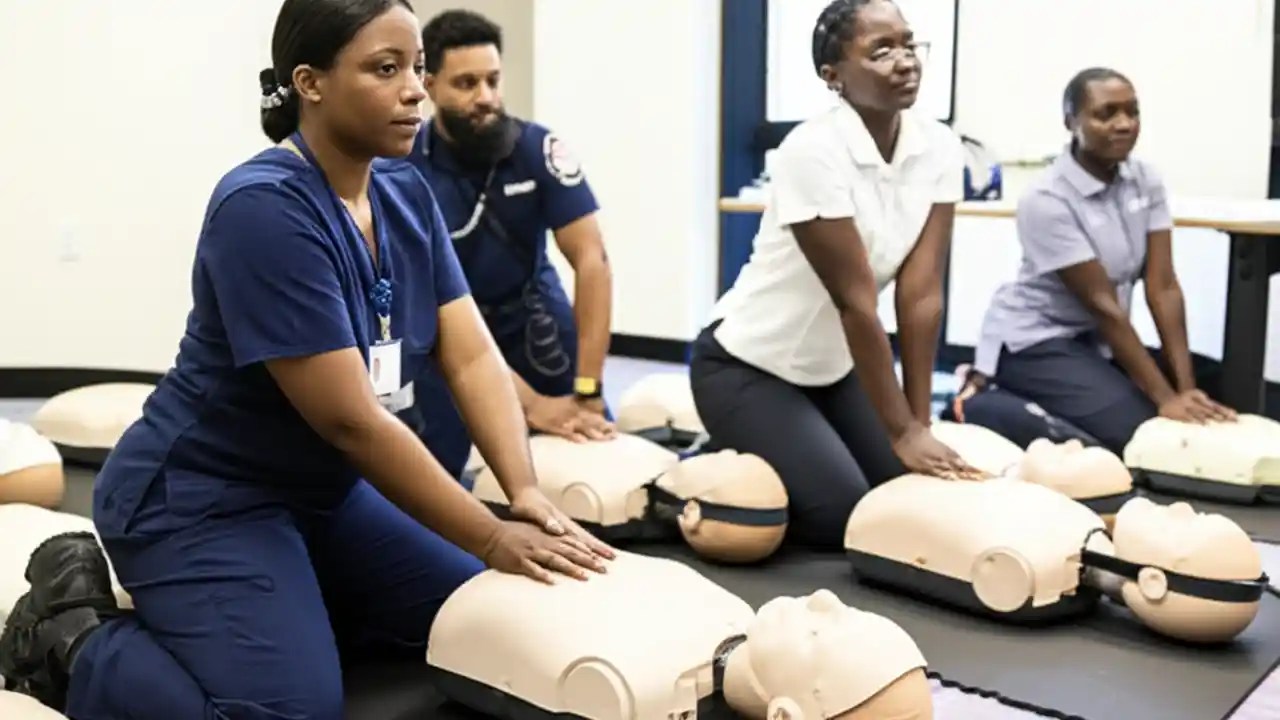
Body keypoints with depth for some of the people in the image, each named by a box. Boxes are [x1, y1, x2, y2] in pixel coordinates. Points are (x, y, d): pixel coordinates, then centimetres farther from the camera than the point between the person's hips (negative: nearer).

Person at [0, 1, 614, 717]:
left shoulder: (408, 194, 0)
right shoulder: (265, 209, -26)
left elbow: (474, 357, -6)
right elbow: (350, 419, -27)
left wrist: (527, 494, -21)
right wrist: (491, 539, -23)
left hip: (319, 493, 9)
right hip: (201, 501, -8)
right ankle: (72, 639, 2)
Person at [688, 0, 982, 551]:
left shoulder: (939, 149, -8)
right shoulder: (814, 151, -26)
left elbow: (921, 294, -10)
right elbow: (855, 301, -26)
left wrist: (920, 424, -12)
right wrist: (903, 432, -23)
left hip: (834, 365, 7)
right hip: (749, 364, -7)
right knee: (843, 515, -15)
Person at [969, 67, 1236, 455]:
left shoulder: (1145, 180, -4)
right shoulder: (1047, 199, -23)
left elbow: (1163, 287, -9)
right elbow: (1103, 304, -23)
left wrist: (1186, 387, -17)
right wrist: (1165, 397, -23)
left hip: (1097, 339, 8)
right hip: (1035, 341, -8)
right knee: (1137, 428, -23)